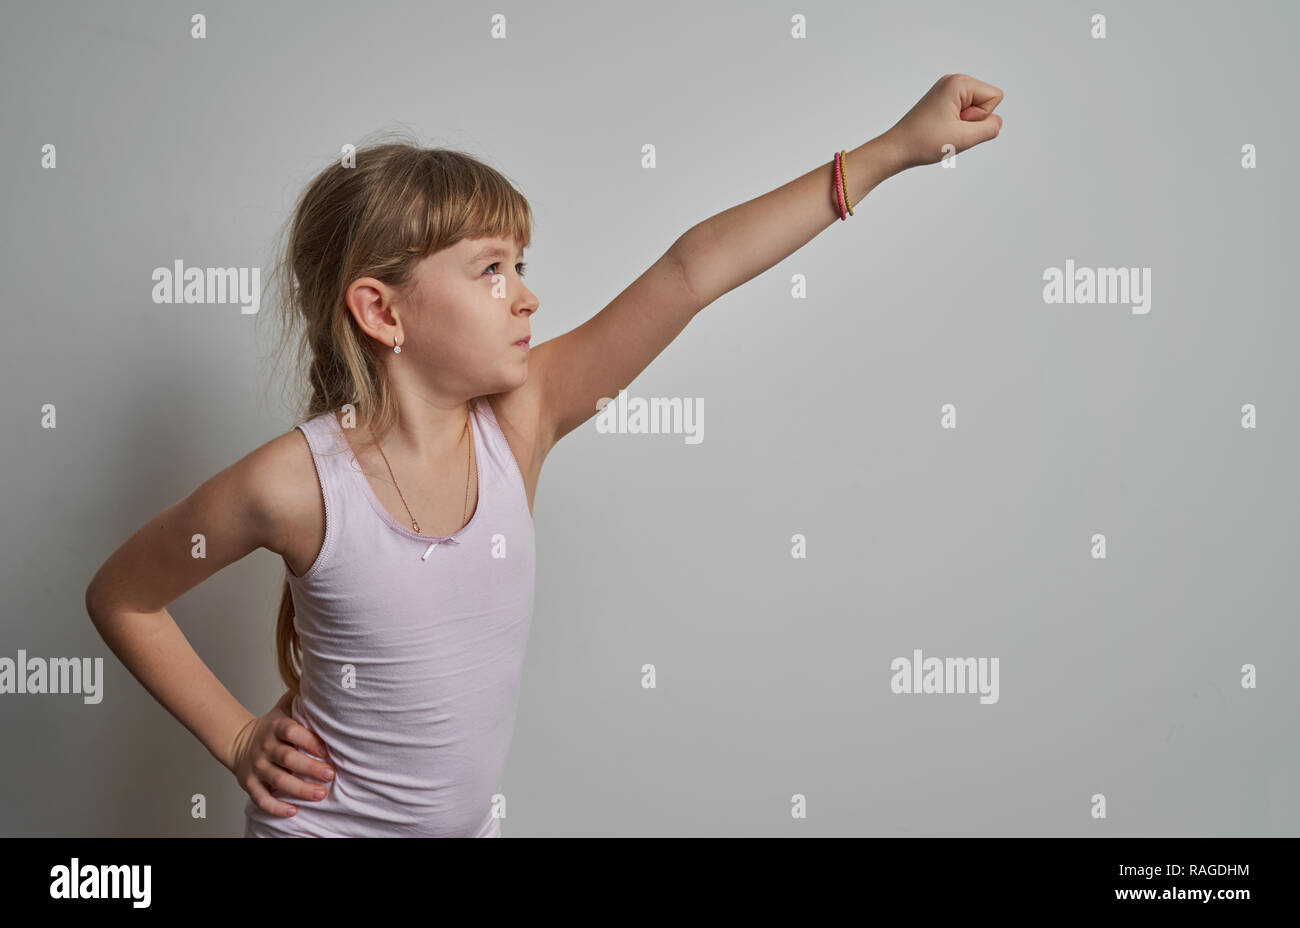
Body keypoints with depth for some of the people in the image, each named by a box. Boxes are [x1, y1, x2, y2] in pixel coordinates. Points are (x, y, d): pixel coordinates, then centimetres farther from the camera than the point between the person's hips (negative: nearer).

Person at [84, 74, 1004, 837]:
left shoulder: (518, 419, -13)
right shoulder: (296, 482, -22)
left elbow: (691, 272, -19)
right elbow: (119, 597, -6)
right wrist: (237, 737, -8)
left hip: (470, 821, 4)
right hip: (325, 822, -4)